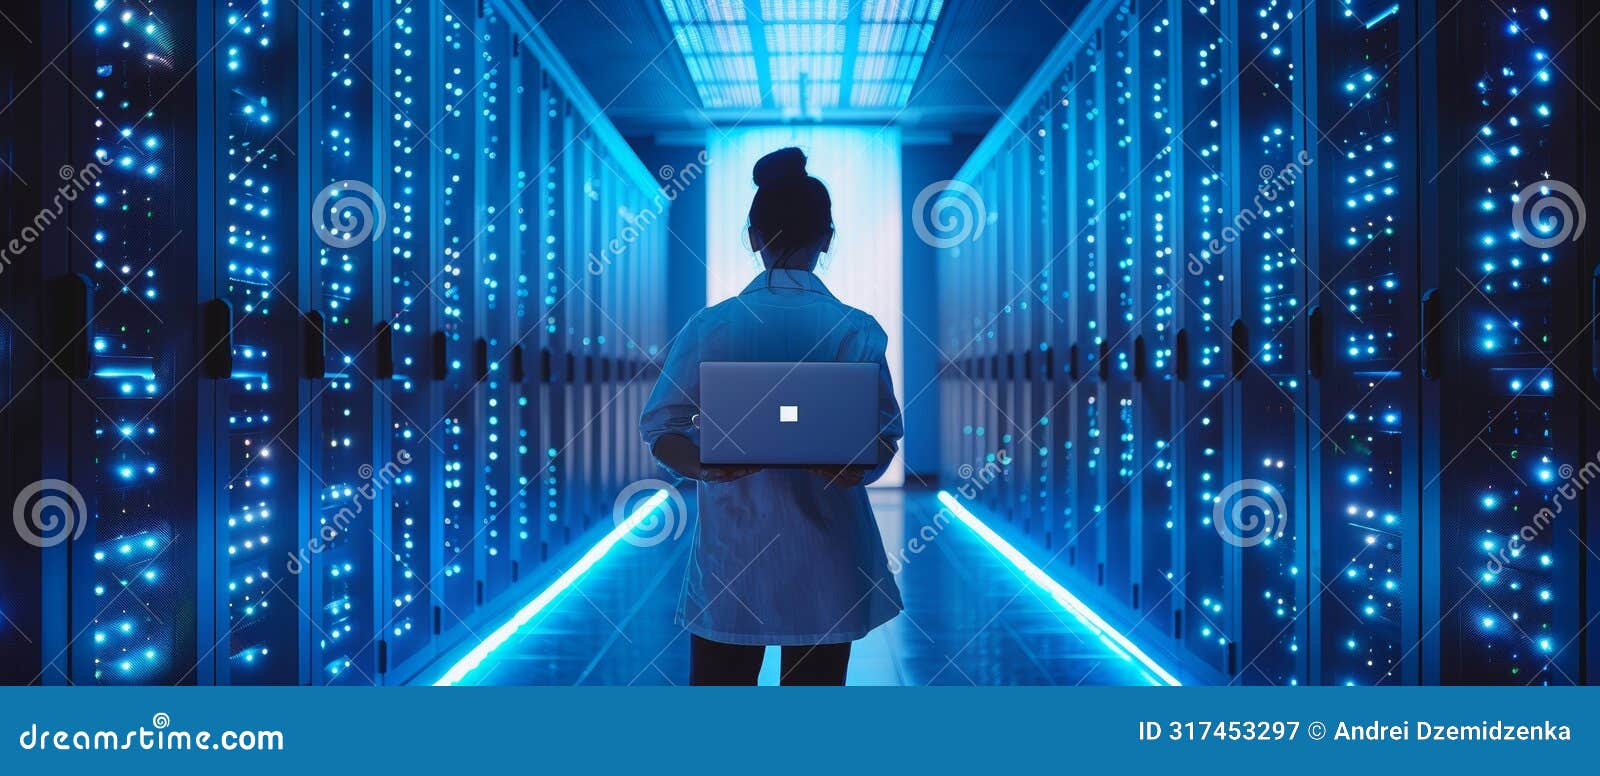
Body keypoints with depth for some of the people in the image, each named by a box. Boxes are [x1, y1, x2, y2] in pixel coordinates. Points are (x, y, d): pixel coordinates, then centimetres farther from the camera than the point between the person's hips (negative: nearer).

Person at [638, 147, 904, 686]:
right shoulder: (858, 330, -4)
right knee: (816, 680, 11)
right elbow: (886, 434, -9)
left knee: (718, 681, 12)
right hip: (826, 552, 0)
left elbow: (660, 425, -8)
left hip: (732, 546, 0)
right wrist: (854, 467, -26)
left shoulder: (711, 325, -3)